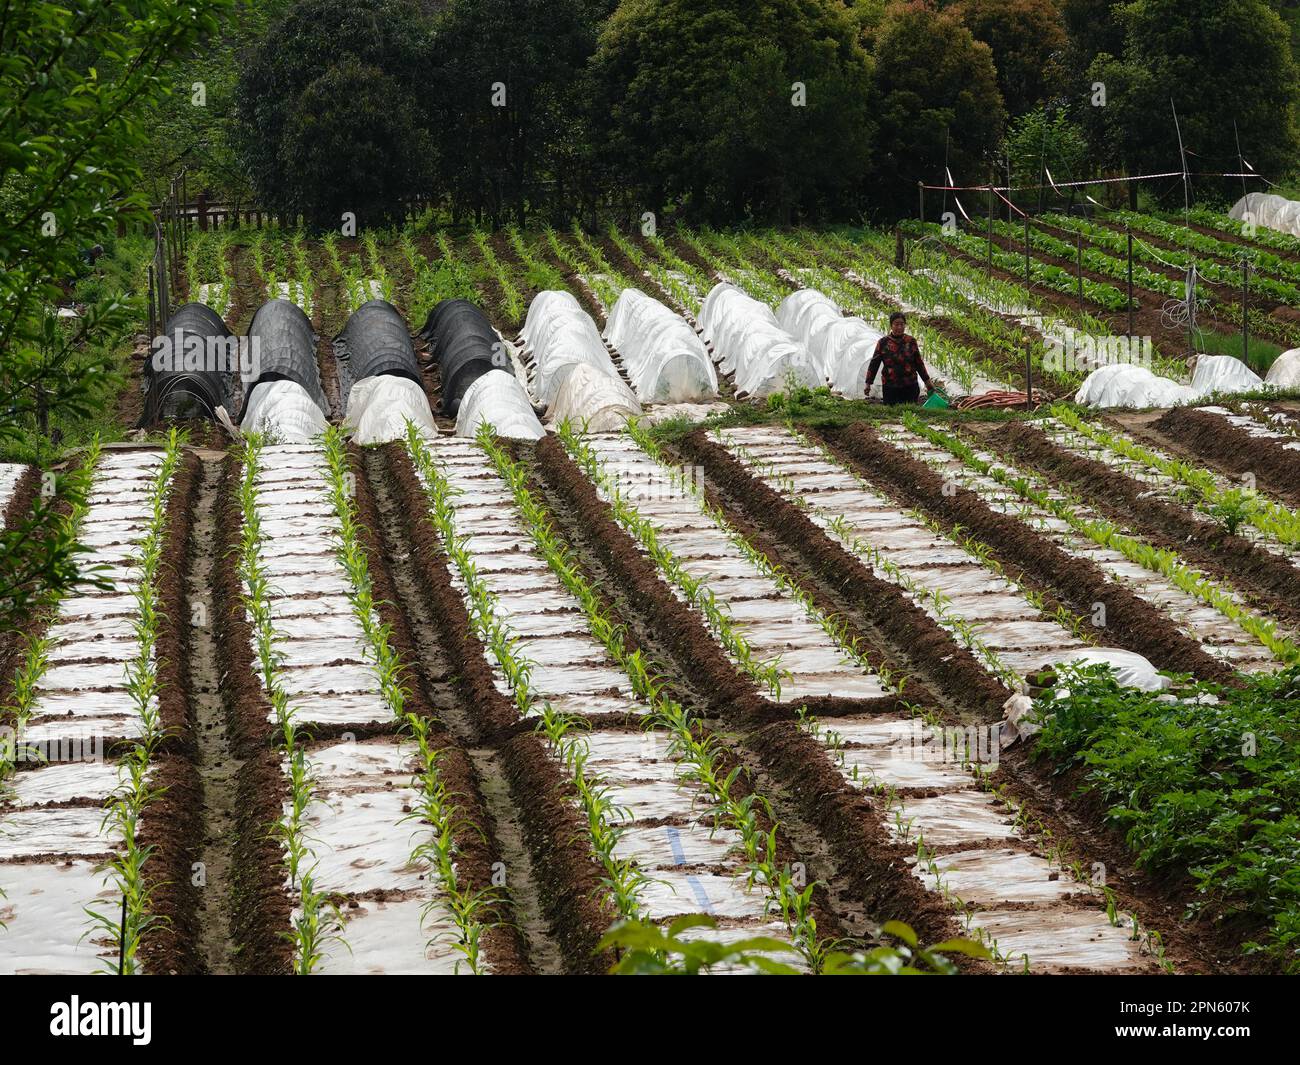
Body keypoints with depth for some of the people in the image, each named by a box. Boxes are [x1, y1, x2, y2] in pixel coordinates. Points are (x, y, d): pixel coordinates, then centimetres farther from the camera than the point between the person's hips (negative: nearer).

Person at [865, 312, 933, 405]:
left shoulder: (911, 341, 6)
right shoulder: (883, 342, 1)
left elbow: (919, 363, 15)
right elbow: (874, 364, 7)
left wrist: (927, 382, 18)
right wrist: (868, 384, 5)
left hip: (910, 387, 1)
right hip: (890, 388, -1)